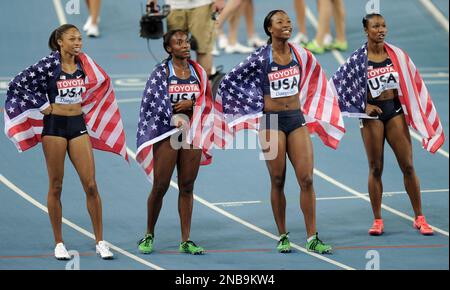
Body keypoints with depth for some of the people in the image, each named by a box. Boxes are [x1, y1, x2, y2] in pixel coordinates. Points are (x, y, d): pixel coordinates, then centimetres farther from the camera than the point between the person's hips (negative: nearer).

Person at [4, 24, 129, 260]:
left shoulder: (83, 64, 4)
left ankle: (100, 242, 3)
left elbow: (100, 82, 23)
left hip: (78, 125, 4)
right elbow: (18, 84, -12)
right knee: (56, 187, 2)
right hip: (54, 125, -4)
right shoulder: (49, 64, -10)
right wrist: (42, 106, -9)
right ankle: (59, 244, 9)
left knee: (91, 185, -2)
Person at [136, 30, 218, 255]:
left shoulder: (198, 72, 8)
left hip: (192, 132, 3)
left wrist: (191, 103, -9)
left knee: (187, 187, 5)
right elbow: (149, 104, -2)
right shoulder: (161, 72, -3)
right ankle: (149, 235, 15)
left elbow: (207, 102, 10)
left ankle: (186, 241, 8)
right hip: (167, 132, -3)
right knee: (160, 186, -2)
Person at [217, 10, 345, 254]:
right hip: (271, 121, -3)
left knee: (306, 179, -5)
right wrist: (255, 106, 4)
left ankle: (312, 239, -2)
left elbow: (313, 78, 23)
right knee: (278, 181, 2)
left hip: (297, 118, 3)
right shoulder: (261, 58, -8)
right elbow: (228, 82, 0)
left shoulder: (300, 55, 2)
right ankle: (282, 237, 13)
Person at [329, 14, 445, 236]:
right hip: (372, 114, -2)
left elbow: (412, 83, 11)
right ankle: (377, 220, 10)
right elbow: (338, 83, -1)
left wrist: (417, 113, 6)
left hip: (395, 110, 2)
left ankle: (419, 218, 5)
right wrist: (364, 106, -5)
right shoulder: (358, 59, -5)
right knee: (375, 168, 3)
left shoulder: (396, 55, 3)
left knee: (407, 166, 0)